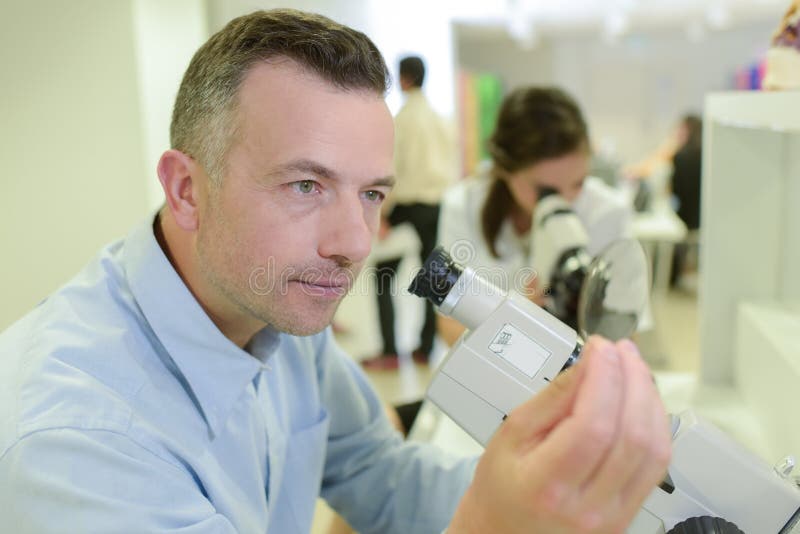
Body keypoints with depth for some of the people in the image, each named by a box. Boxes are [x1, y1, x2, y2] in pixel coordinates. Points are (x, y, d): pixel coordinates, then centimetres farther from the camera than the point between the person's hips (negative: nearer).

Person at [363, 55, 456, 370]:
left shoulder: (402, 118, -9)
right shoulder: (437, 117, 10)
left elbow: (393, 167, -12)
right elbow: (451, 161, 14)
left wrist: (383, 212, -8)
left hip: (410, 203, -6)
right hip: (439, 201, 7)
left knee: (384, 276, 1)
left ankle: (389, 352, -3)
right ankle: (425, 347, 15)